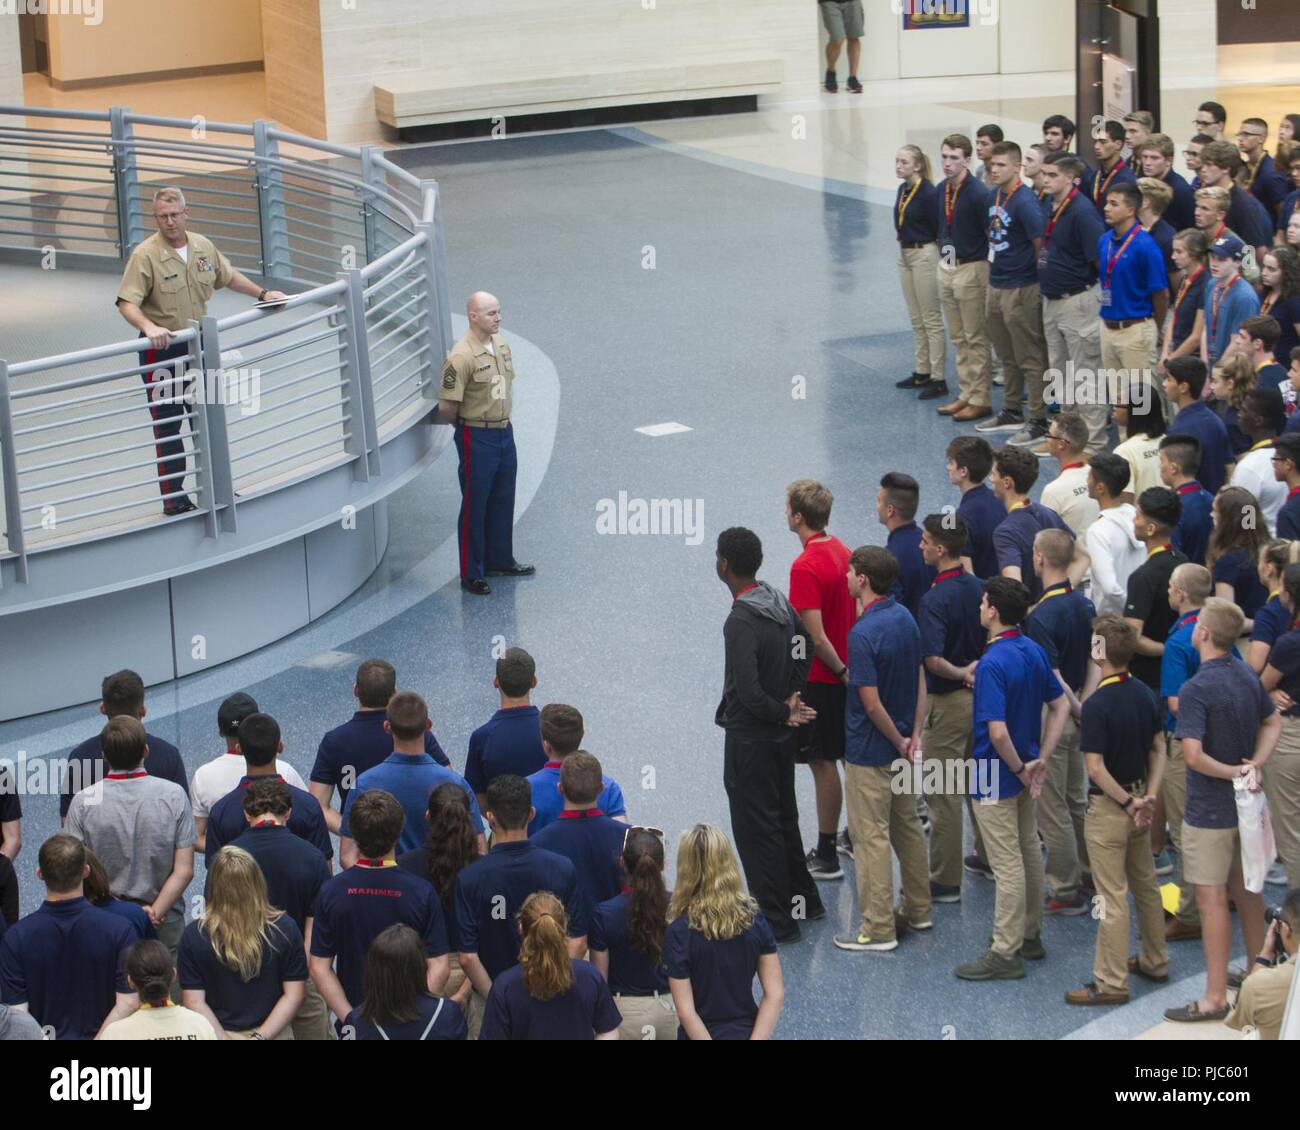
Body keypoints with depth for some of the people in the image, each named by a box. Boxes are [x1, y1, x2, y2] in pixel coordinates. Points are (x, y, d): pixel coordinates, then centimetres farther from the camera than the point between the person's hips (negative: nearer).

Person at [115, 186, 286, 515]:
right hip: (162, 350, -7)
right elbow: (127, 303, -22)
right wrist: (149, 327, -38)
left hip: (197, 344, 7)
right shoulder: (145, 255, -17)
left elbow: (228, 277, 22)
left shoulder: (203, 247, 3)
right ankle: (174, 499, 4)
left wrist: (262, 294, 21)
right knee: (168, 426, -2)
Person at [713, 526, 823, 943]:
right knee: (784, 818, 23)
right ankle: (803, 900, 35)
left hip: (749, 739, -9)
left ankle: (777, 920, 8)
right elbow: (805, 649, 17)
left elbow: (748, 692, -31)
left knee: (756, 829, 2)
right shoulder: (781, 604, 1)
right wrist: (790, 701, 10)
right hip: (781, 735, 9)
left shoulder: (740, 622, -26)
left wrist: (784, 711, -15)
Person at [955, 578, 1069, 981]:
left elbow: (998, 732, -30)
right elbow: (1060, 705, 10)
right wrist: (1040, 760, 6)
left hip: (998, 773, -9)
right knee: (1029, 852, 19)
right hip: (1024, 766, 9)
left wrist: (1020, 769, -14)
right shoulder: (1033, 651, 2)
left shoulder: (993, 664, -24)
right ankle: (1030, 936, 32)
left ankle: (1005, 953, 3)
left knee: (1007, 864, -4)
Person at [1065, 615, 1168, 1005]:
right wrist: (1148, 797, 0)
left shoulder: (1097, 704, -23)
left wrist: (1128, 802, -14)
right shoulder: (1144, 693, 1)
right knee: (1146, 884, 21)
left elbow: (1095, 768, -25)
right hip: (1138, 802, 8)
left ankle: (1111, 983, 5)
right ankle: (1154, 961, 34)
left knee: (1112, 896, -1)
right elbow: (1158, 749, 6)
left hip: (1109, 807, -8)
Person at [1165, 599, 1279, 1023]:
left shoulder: (1196, 689, -23)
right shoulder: (1248, 676, 3)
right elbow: (1273, 722, 15)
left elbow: (1194, 754, -30)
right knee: (1244, 890, 21)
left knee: (1212, 900, -2)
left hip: (1210, 809, -8)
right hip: (1244, 807, 8)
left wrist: (1234, 773, -16)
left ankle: (1215, 998, 2)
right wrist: (1254, 767, 1)